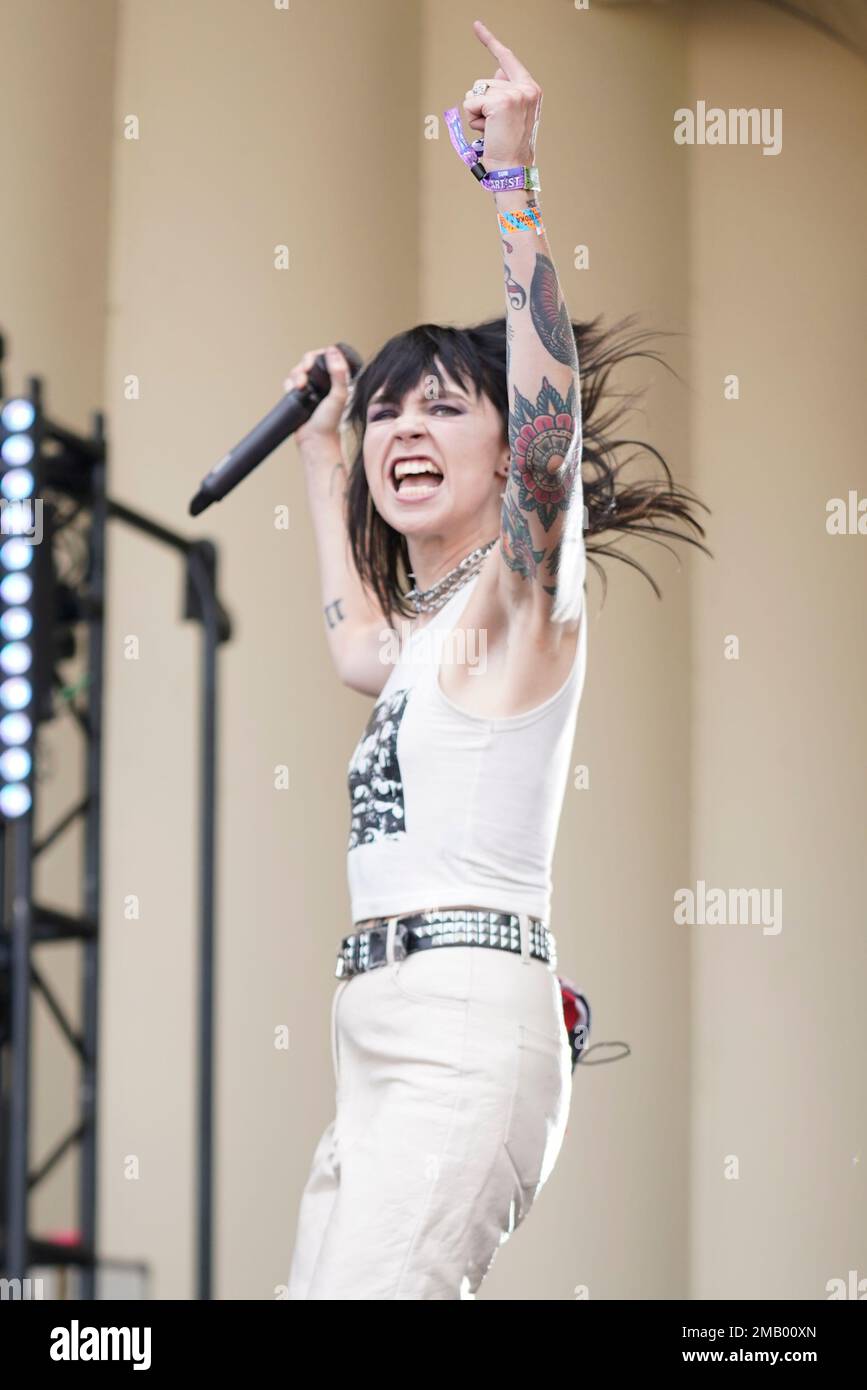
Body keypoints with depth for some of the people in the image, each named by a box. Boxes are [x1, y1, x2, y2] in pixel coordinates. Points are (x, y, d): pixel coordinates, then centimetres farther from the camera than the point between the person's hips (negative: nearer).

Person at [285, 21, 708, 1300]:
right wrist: (321, 449, 51)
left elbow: (553, 415, -18)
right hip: (378, 1038, 9)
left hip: (467, 1020, -9)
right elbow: (355, 642, 48)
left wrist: (514, 182, -21)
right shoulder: (427, 632, 23)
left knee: (369, 1289, -24)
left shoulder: (525, 599, 0)